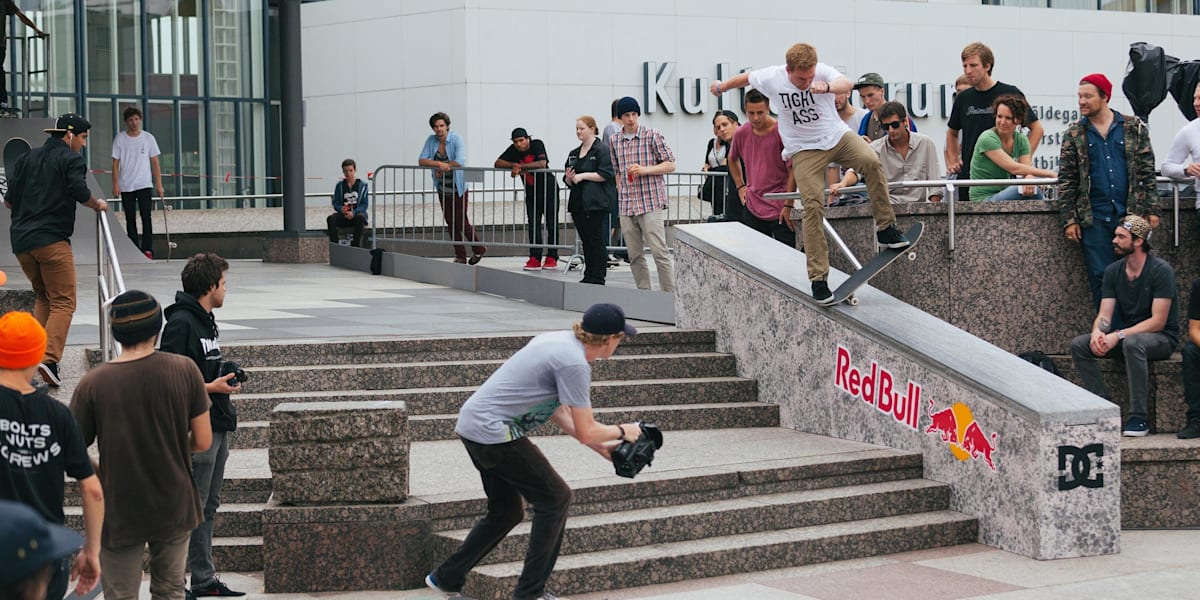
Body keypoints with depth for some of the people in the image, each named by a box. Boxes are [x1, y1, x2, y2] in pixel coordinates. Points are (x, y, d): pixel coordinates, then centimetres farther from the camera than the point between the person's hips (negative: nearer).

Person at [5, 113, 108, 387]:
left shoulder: (27, 158, 17)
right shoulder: (71, 159, 0)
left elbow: (9, 201, 15)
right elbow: (80, 192, -15)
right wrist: (98, 205, 4)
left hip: (21, 240, 6)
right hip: (51, 239, -6)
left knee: (42, 297, 23)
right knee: (63, 302, -4)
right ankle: (49, 358, -20)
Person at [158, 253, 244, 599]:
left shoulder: (206, 320, 16)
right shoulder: (180, 323, -15)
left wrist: (224, 378, 9)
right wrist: (210, 387, -17)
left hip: (217, 427, 10)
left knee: (208, 507, 14)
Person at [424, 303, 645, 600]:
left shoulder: (560, 340, 11)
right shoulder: (574, 364, -18)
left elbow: (556, 410, 19)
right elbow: (586, 431, -13)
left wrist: (599, 446, 17)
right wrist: (622, 432, 5)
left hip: (472, 423, 9)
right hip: (493, 431, -9)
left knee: (506, 511, 20)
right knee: (555, 498, 0)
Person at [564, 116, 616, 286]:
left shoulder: (602, 150, -6)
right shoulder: (574, 154, 18)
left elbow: (606, 175, -15)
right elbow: (569, 181, 24)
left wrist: (583, 175, -15)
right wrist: (569, 178, 1)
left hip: (596, 204, -8)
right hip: (578, 203, 8)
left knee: (597, 241, -5)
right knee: (586, 241, 11)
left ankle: (597, 277, -2)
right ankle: (588, 276, 16)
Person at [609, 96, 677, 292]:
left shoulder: (652, 135, -3)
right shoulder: (615, 141, 10)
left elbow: (670, 165, -2)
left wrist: (645, 170, -14)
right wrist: (620, 194, 15)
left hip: (651, 203, -5)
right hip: (627, 206, 5)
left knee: (659, 252, -10)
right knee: (635, 256, 6)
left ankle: (670, 295, -7)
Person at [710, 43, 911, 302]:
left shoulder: (822, 72, -16)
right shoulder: (771, 78, -12)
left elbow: (845, 84, -38)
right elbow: (746, 78, 10)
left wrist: (827, 86, -60)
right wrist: (722, 86, 29)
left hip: (837, 135, 1)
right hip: (804, 149, -1)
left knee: (871, 161, -28)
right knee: (813, 206, -14)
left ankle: (885, 228, -14)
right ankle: (818, 278, -9)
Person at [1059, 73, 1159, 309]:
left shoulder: (1134, 128, 5)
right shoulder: (1074, 134, 6)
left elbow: (1147, 172, 5)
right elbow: (1066, 180, 4)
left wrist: (1151, 210, -1)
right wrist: (1069, 219, -2)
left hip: (1131, 215, 0)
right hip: (1094, 218, 0)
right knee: (1101, 278, -1)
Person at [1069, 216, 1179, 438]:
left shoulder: (1161, 270, -16)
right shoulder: (1113, 271, 4)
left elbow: (1158, 321, -20)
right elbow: (1104, 315, 0)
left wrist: (1118, 336, -29)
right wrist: (1097, 332, -25)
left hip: (1162, 338, -7)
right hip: (1129, 334, 7)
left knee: (1132, 343, -40)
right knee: (1078, 345, -14)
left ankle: (1138, 419, -34)